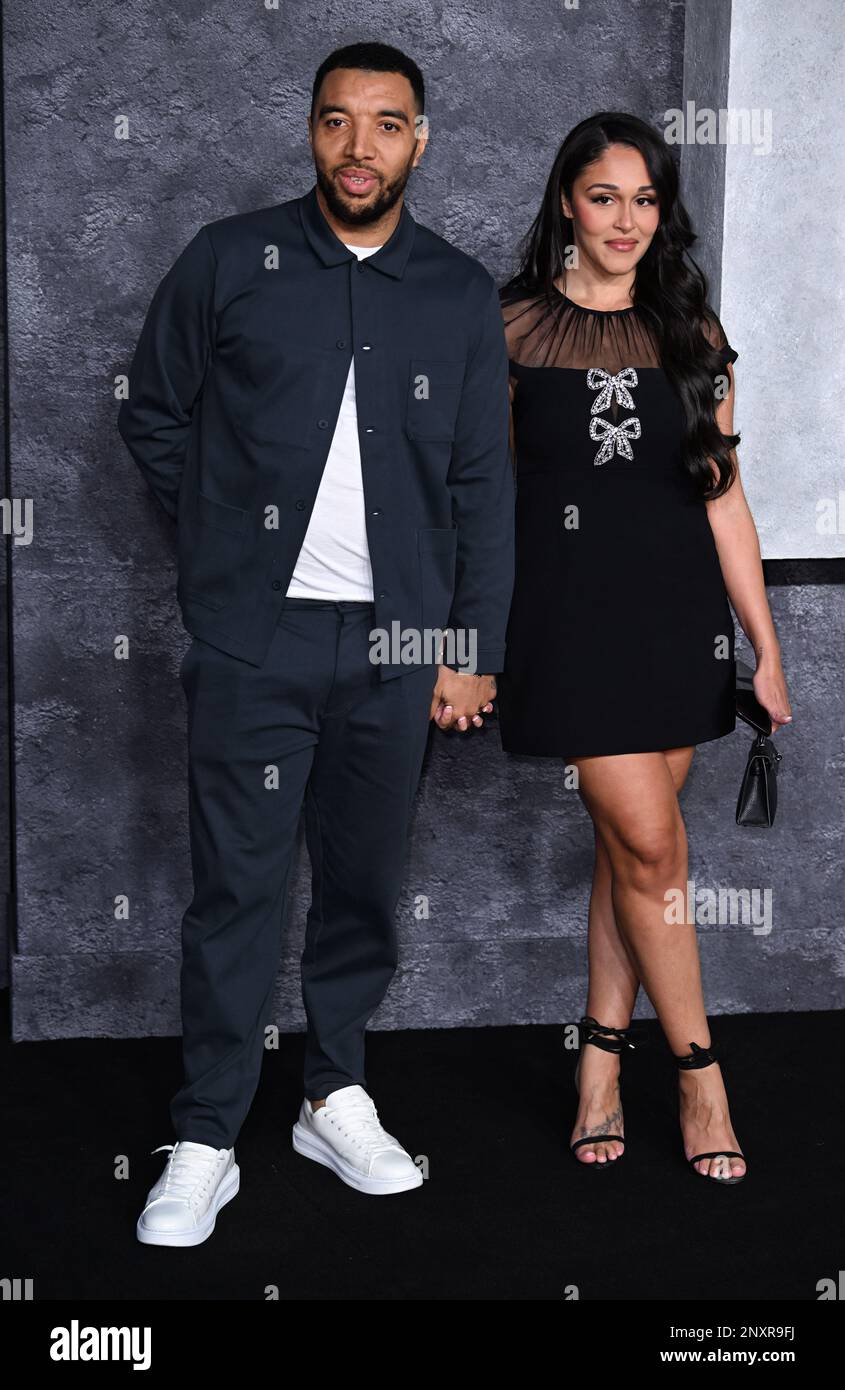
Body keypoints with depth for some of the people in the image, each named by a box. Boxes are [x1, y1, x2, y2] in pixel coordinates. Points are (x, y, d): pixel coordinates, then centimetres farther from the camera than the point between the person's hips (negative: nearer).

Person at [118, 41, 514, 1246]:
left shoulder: (462, 295, 6)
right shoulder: (230, 261, 1)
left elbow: (483, 484, 6)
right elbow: (152, 413, 10)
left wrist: (474, 647, 2)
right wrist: (225, 528, 5)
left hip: (396, 642, 2)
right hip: (254, 636, -2)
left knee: (366, 879, 10)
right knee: (237, 887, -1)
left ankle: (338, 1100, 27)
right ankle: (205, 1140, 10)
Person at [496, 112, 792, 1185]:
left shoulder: (691, 336, 8)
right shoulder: (514, 328, 1)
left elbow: (723, 497, 8)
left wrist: (766, 647, 5)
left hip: (678, 613, 3)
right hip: (569, 611, -3)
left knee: (628, 845, 7)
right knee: (650, 845, -6)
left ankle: (601, 1058, 20)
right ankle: (699, 1071, 9)